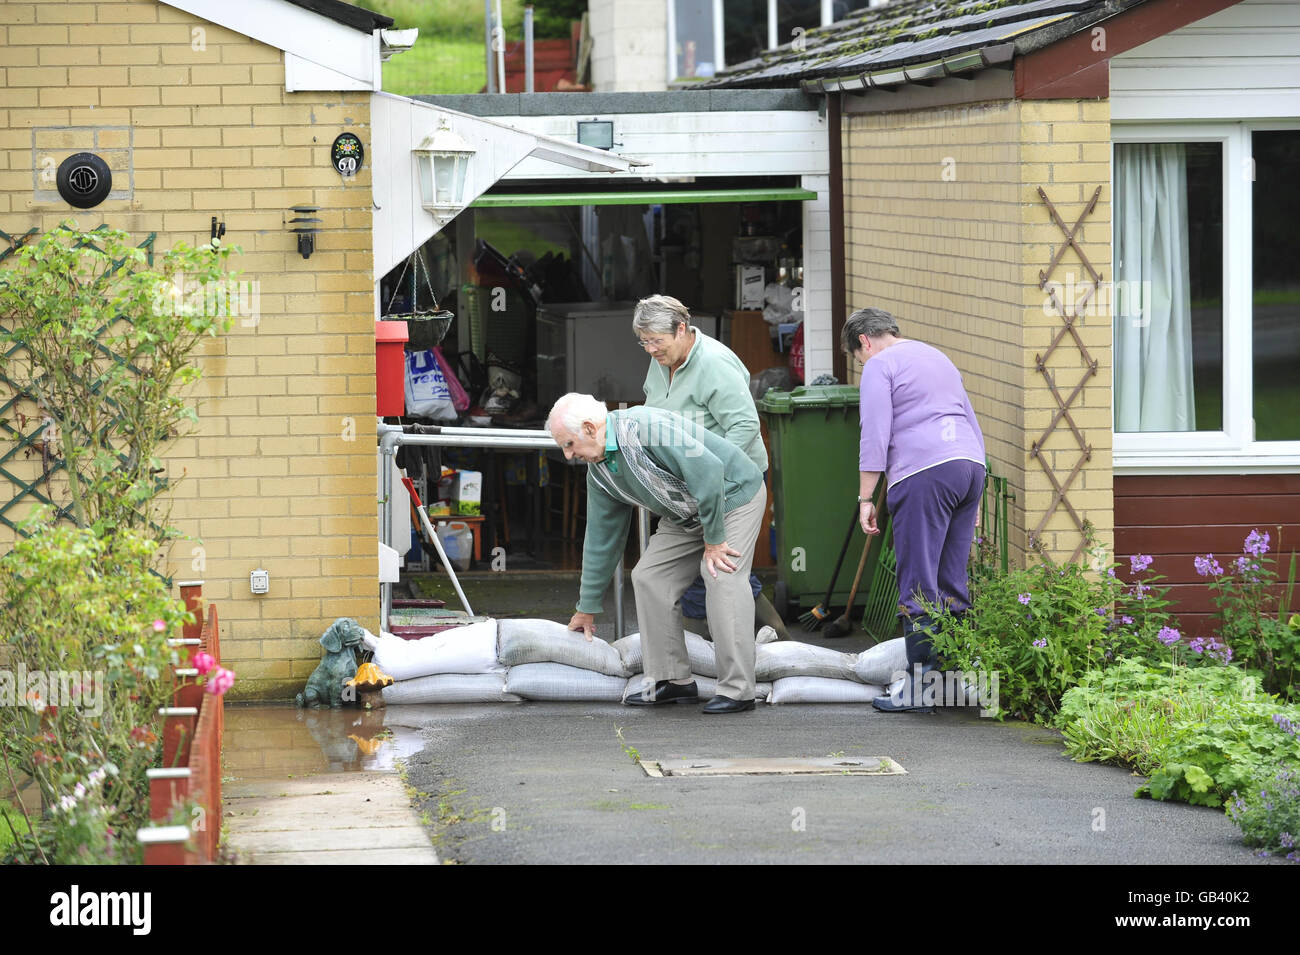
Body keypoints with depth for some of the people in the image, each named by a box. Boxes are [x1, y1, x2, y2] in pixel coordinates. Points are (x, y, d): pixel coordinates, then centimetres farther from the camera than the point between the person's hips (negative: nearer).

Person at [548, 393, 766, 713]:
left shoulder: (643, 428, -29)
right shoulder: (598, 472, 0)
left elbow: (708, 468, -32)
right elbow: (600, 539, 11)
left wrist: (714, 538, -25)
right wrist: (587, 608, 15)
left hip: (734, 496, -9)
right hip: (686, 515, 9)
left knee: (722, 578, -23)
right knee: (649, 577, -1)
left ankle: (737, 690, -22)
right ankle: (673, 679, 3)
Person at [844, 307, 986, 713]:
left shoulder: (880, 365, 2)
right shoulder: (938, 358, 27)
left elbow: (875, 437, -7)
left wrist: (865, 499, -5)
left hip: (923, 473, -8)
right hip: (970, 466, 8)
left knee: (918, 587, -6)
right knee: (952, 585, 10)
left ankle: (921, 686, -9)